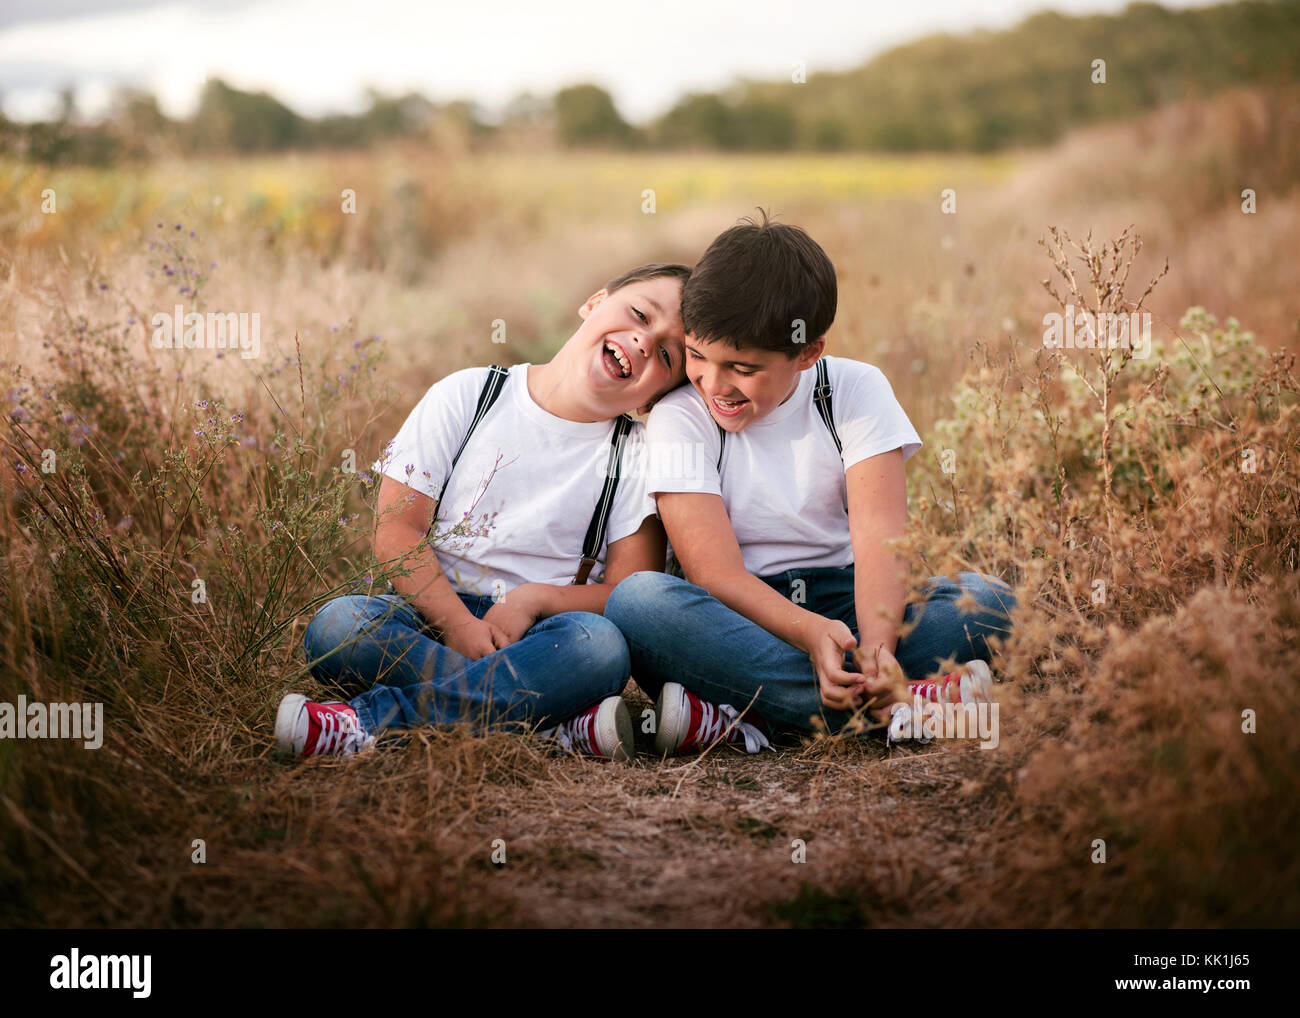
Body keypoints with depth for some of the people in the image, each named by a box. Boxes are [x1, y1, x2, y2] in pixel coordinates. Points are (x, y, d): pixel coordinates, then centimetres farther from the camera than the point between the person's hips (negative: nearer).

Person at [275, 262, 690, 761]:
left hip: (536, 636, 0)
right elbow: (396, 529, -3)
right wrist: (460, 624, -18)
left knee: (600, 644, -34)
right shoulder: (468, 396, 4)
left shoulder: (637, 454, 5)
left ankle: (370, 722, -35)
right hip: (436, 609, 1)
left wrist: (532, 599, -18)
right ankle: (565, 724, -34)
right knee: (337, 626, -30)